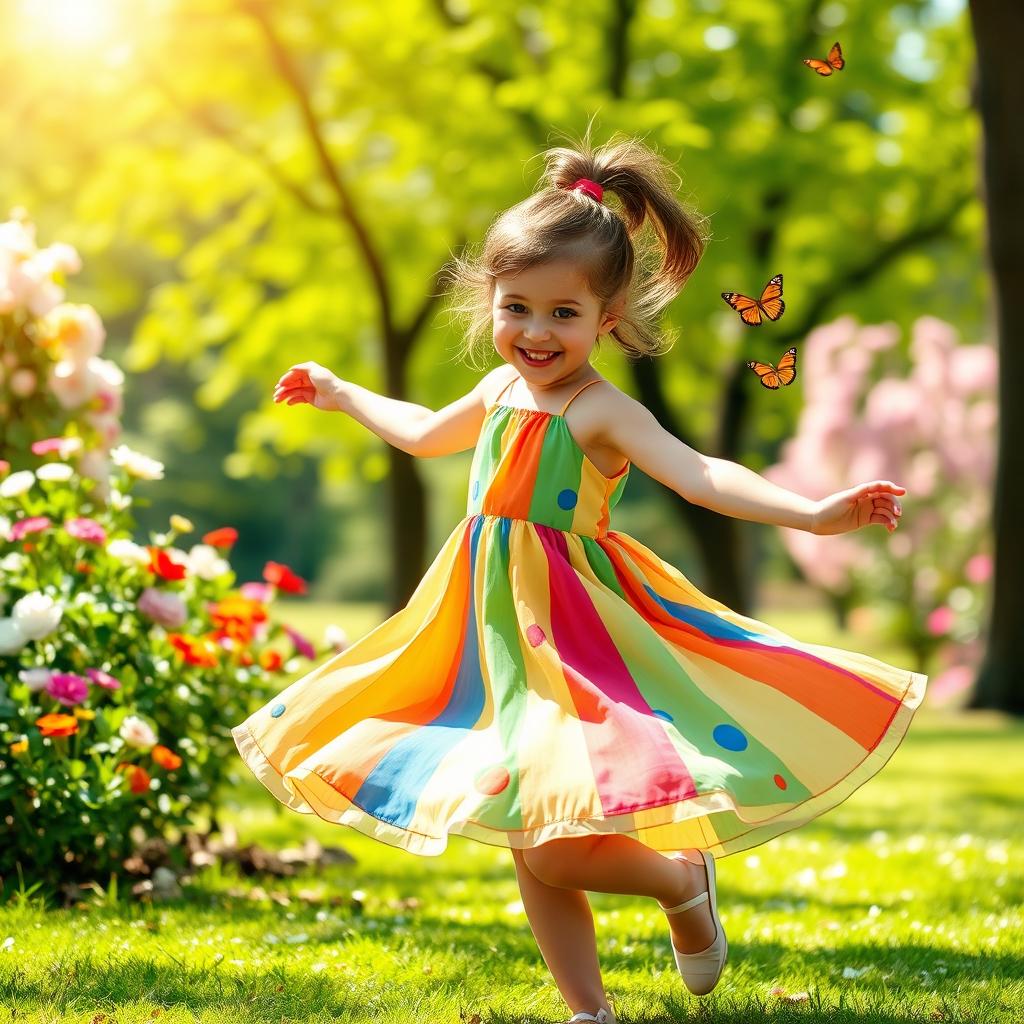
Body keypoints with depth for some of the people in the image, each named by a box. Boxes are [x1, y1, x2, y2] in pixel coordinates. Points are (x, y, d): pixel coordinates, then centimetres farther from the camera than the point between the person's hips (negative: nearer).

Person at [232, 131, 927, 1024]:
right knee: (529, 848, 10)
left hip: (573, 639, -7)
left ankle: (685, 878, 14)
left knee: (556, 847, -15)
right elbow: (426, 433, 31)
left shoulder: (601, 410, -13)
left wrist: (815, 513, -41)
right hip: (498, 639, 7)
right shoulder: (502, 390, 9)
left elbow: (700, 475, -27)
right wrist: (341, 394, 43)